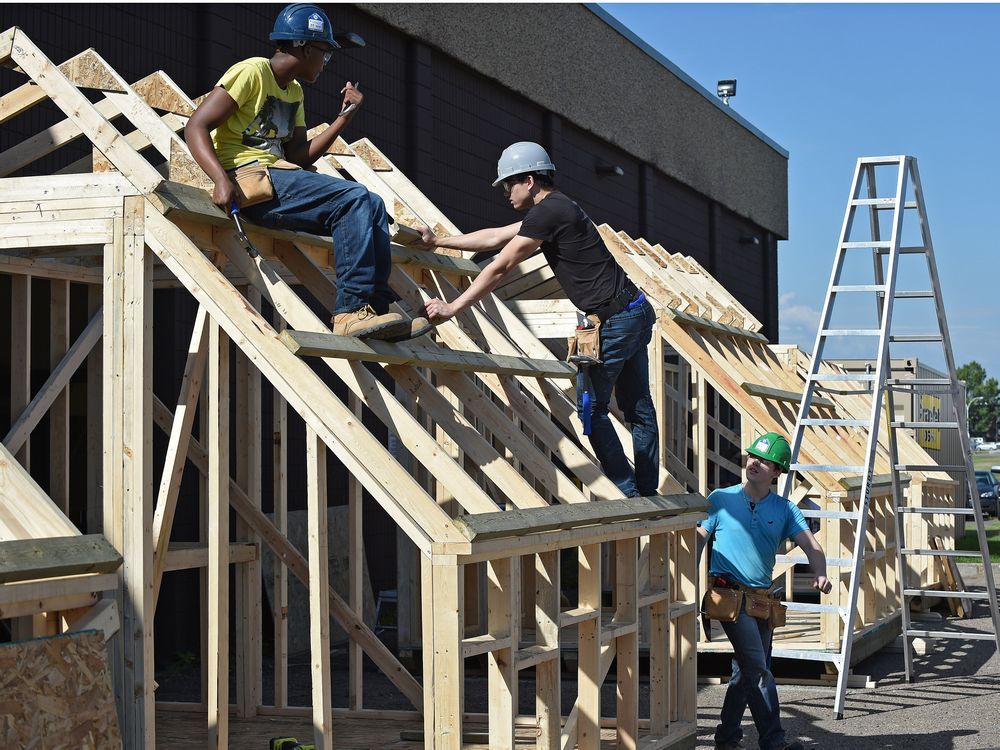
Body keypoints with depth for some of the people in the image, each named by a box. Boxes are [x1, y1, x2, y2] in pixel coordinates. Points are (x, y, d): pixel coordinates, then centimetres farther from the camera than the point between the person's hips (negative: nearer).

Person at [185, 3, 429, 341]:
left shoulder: (294, 91, 21)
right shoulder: (253, 72, -7)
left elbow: (299, 156, 13)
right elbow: (196, 127, -14)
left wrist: (344, 117, 7)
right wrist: (222, 180, -28)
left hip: (281, 179, 9)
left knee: (372, 205, 0)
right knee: (353, 199, -21)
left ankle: (376, 309, -7)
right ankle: (351, 310, -23)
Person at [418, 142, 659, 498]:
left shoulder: (547, 212, -14)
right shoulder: (555, 209, 17)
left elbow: (500, 268, -14)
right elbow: (494, 237, 24)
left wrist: (452, 308, -10)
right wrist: (437, 241, 27)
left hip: (614, 319, -10)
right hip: (636, 311, 10)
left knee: (592, 408, -1)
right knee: (638, 408, 11)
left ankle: (628, 493, 1)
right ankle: (647, 493, 16)